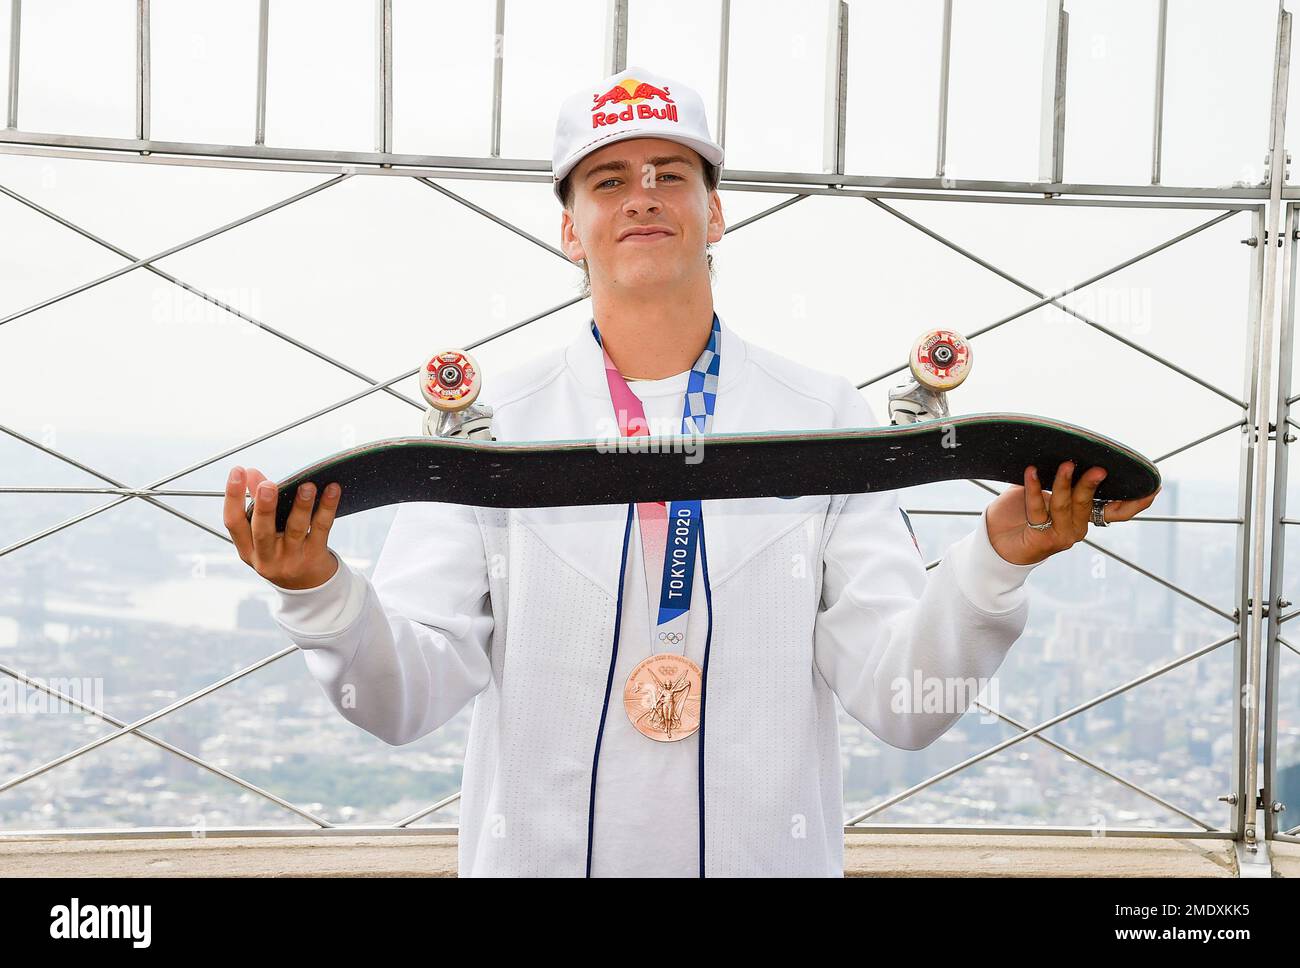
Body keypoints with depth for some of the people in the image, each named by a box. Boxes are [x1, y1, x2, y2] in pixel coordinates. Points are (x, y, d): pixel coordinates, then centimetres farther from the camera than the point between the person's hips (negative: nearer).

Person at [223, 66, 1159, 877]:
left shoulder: (826, 418, 0)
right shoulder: (489, 422, 0)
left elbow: (900, 703, -6)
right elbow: (409, 695, -8)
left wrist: (995, 562, -22)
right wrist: (319, 589, -25)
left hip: (770, 856, 0)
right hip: (539, 856, 0)